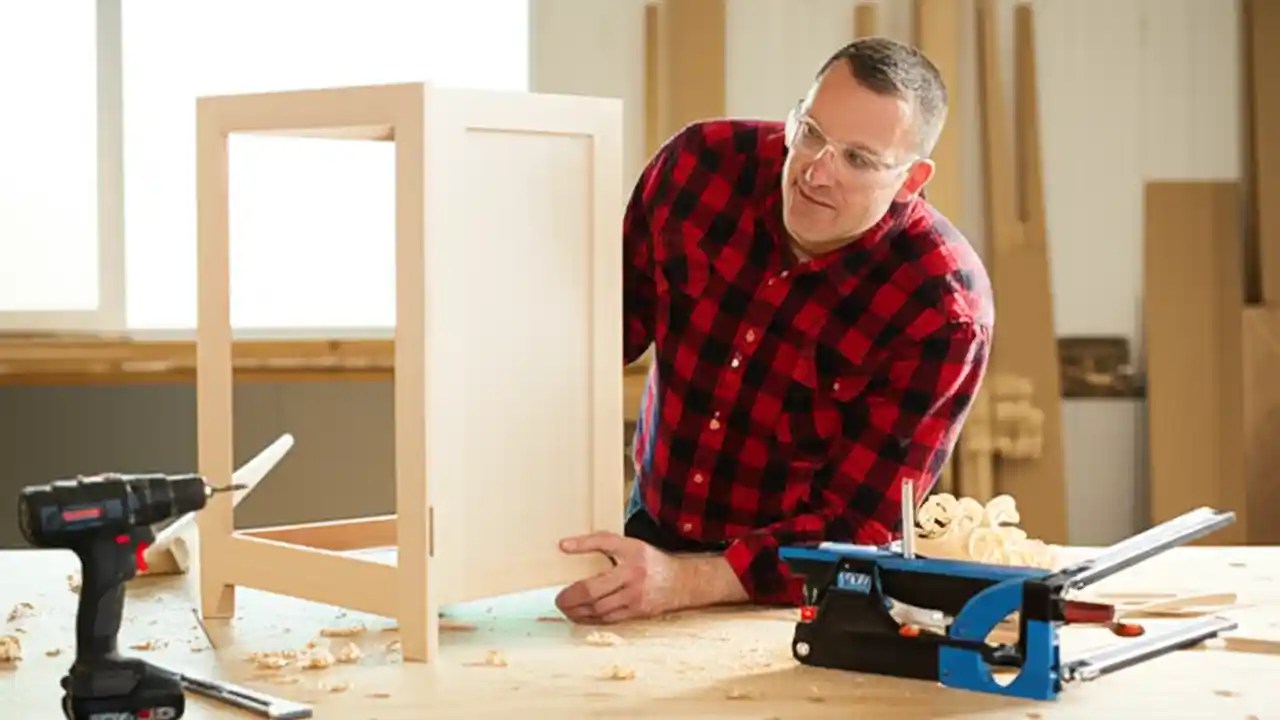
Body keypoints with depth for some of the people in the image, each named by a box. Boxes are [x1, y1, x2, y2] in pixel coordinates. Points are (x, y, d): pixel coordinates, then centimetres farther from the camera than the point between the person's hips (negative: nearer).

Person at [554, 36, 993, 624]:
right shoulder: (701, 166, -12)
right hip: (652, 539, 4)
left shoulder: (943, 307, -22)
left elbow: (856, 531, -23)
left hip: (803, 596, -3)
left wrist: (682, 581, -36)